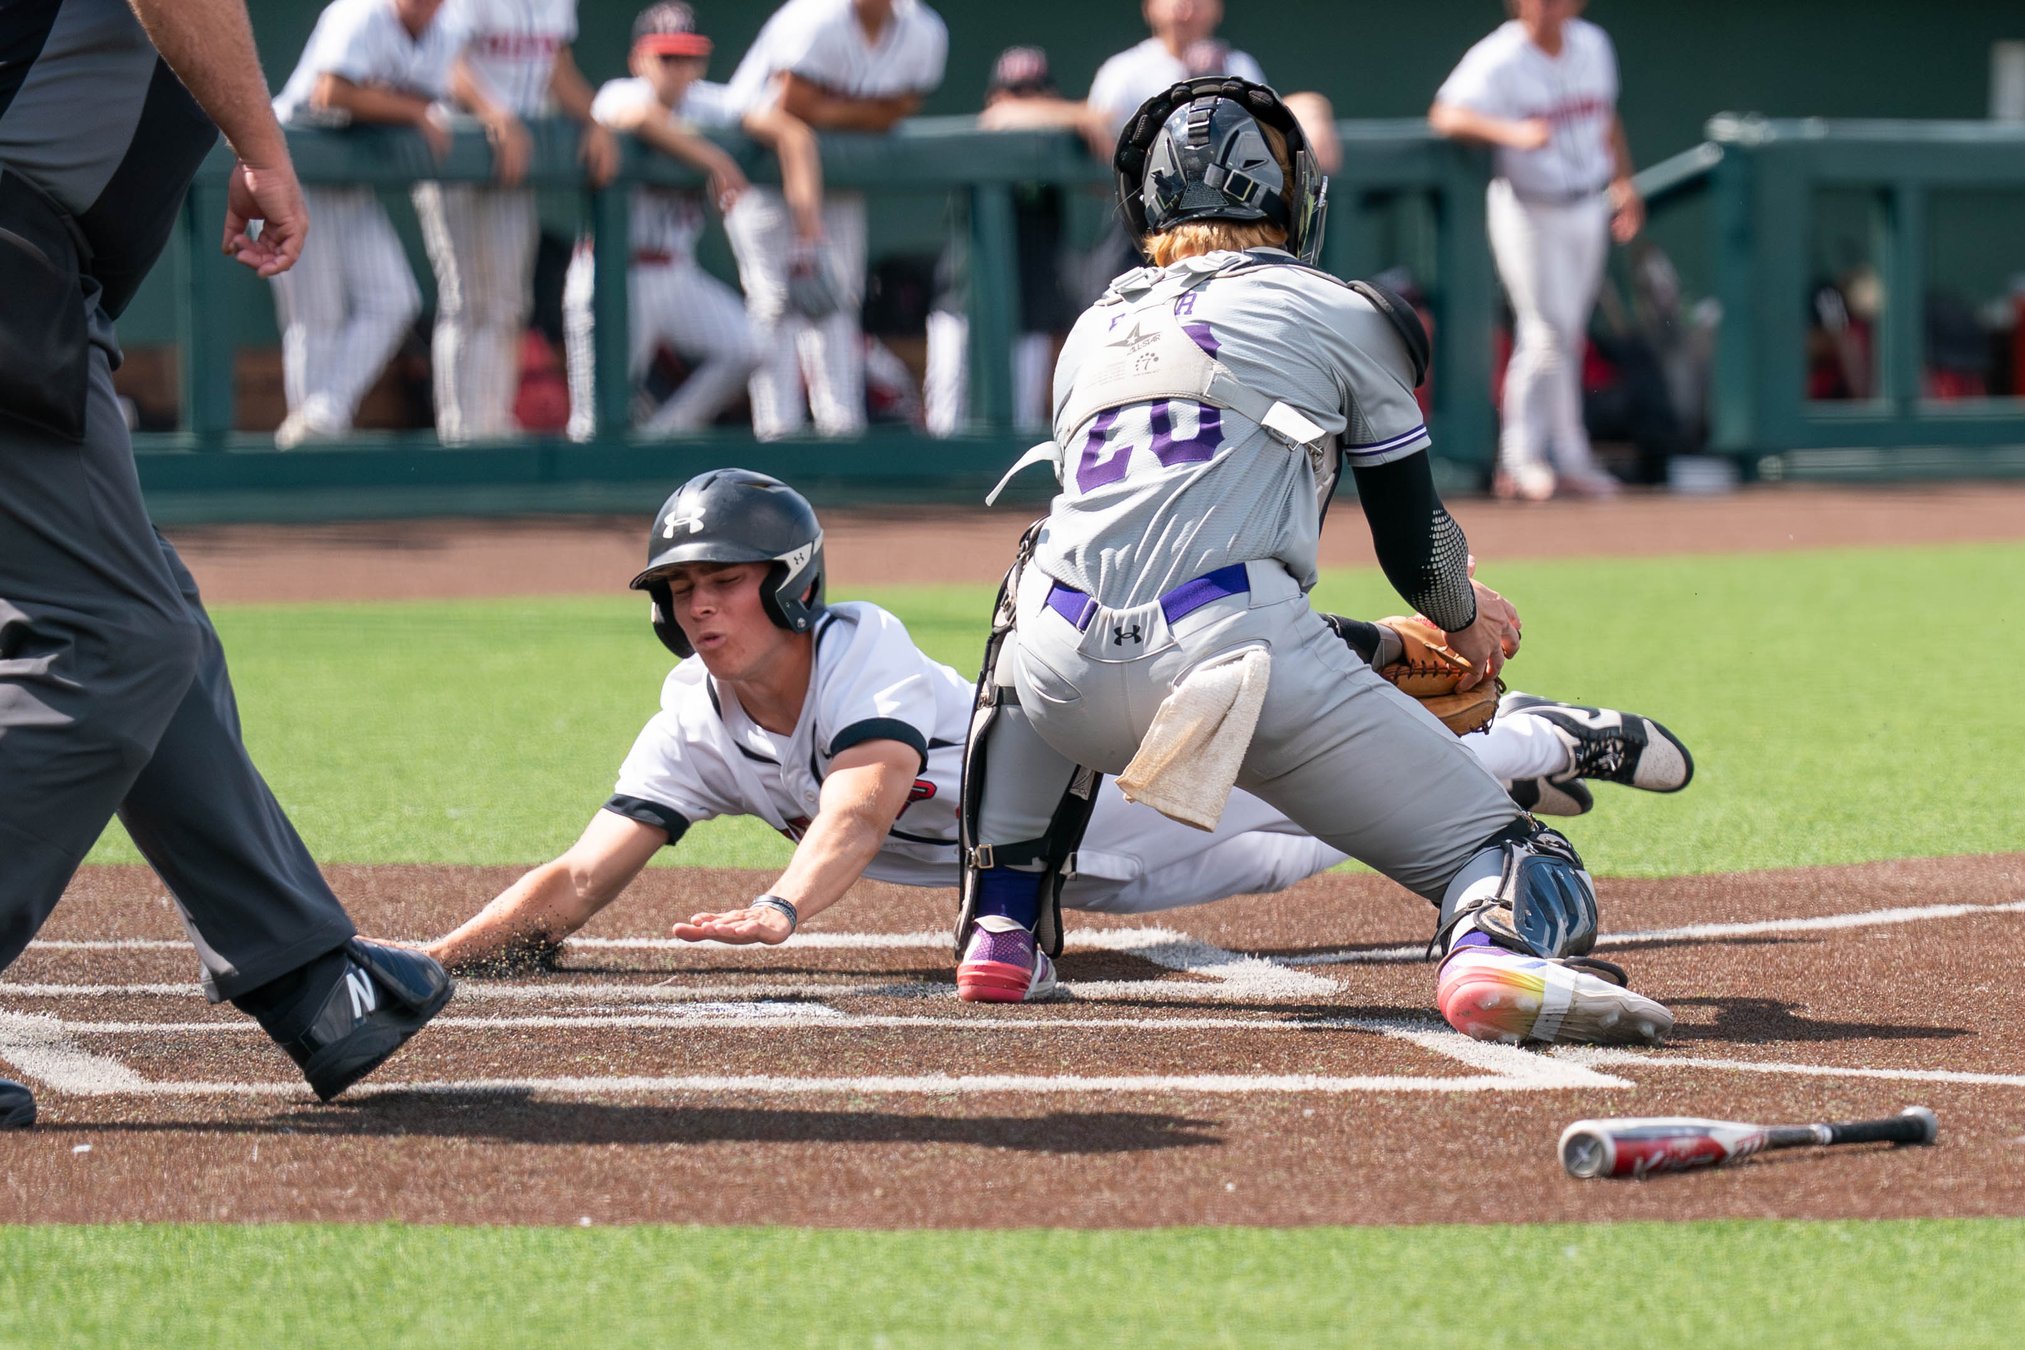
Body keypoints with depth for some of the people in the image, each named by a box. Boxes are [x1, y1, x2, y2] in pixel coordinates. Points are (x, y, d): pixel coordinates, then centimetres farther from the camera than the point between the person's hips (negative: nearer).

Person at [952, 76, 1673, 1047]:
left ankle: (1001, 920, 29)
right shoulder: (1343, 313, 15)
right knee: (1498, 845, 2)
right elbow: (1412, 546, 17)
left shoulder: (1093, 330, 28)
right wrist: (1464, 622, 41)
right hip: (1234, 656, -4)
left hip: (1064, 677, 4)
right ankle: (1498, 945, -36)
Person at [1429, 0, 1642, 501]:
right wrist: (1512, 132, -41)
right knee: (1550, 331, -12)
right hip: (1529, 211, -7)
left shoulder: (1592, 45, 6)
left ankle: (1520, 463, 14)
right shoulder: (1498, 60, -15)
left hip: (1588, 210, 7)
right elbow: (1447, 115, -27)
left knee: (1566, 334, 8)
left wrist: (1624, 184, 12)